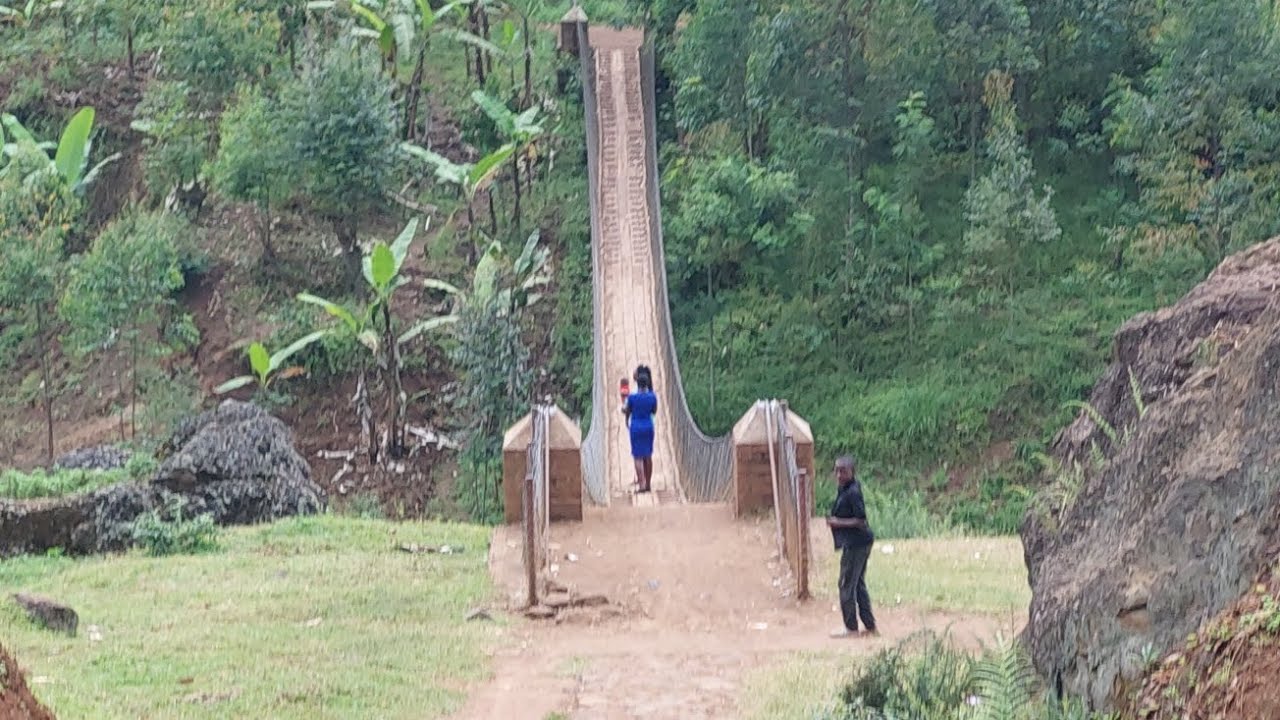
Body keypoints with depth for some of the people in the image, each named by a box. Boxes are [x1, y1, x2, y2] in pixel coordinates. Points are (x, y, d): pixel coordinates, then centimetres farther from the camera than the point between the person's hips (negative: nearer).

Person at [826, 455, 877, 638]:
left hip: (856, 544, -10)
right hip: (861, 543, 10)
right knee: (859, 585, 16)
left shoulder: (852, 493, -20)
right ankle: (870, 626, 20)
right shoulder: (845, 489, 8)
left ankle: (851, 628, 7)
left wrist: (838, 522, -17)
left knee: (847, 585, -1)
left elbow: (861, 521, -22)